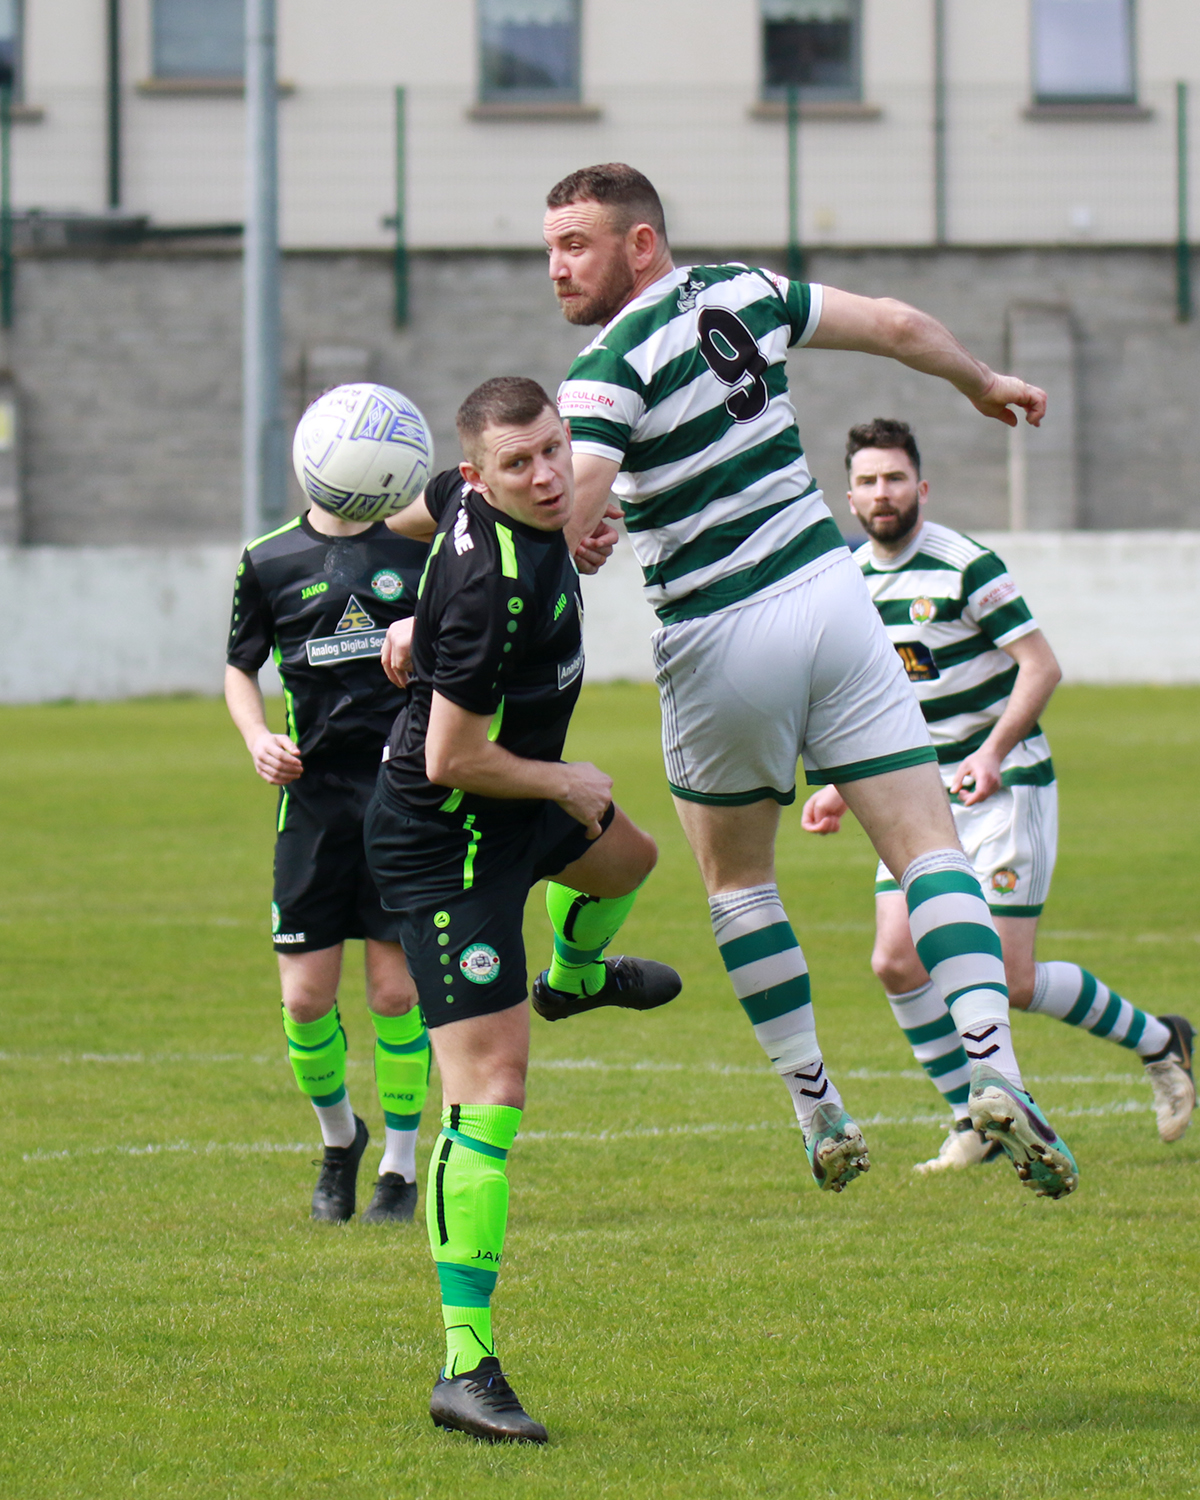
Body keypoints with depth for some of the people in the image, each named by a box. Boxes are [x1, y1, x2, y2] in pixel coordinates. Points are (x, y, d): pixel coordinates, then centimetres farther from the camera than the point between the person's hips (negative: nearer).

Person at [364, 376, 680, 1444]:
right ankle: (466, 1370, -21)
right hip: (447, 845, -10)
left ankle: (575, 978, 76)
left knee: (625, 857, 40)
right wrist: (566, 783, -14)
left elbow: (418, 507, 19)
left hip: (510, 808, 10)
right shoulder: (497, 584, -32)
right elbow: (452, 759, -28)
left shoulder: (473, 504, -6)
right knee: (489, 1090, -17)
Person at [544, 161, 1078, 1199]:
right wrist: (985, 384, 36)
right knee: (929, 850, 0)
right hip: (830, 598, 4)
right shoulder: (744, 294, 5)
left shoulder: (612, 366, -14)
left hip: (722, 642, -4)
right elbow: (897, 326, 18)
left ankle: (819, 1111, 18)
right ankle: (995, 1070, -19)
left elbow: (558, 529, -26)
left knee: (736, 878, 18)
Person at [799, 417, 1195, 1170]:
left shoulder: (966, 566, -15)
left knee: (1012, 979, -9)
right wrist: (841, 787, 8)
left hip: (1003, 789, -6)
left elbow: (1042, 665, -17)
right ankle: (976, 1122, 6)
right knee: (899, 961, -9)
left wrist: (992, 753, -29)